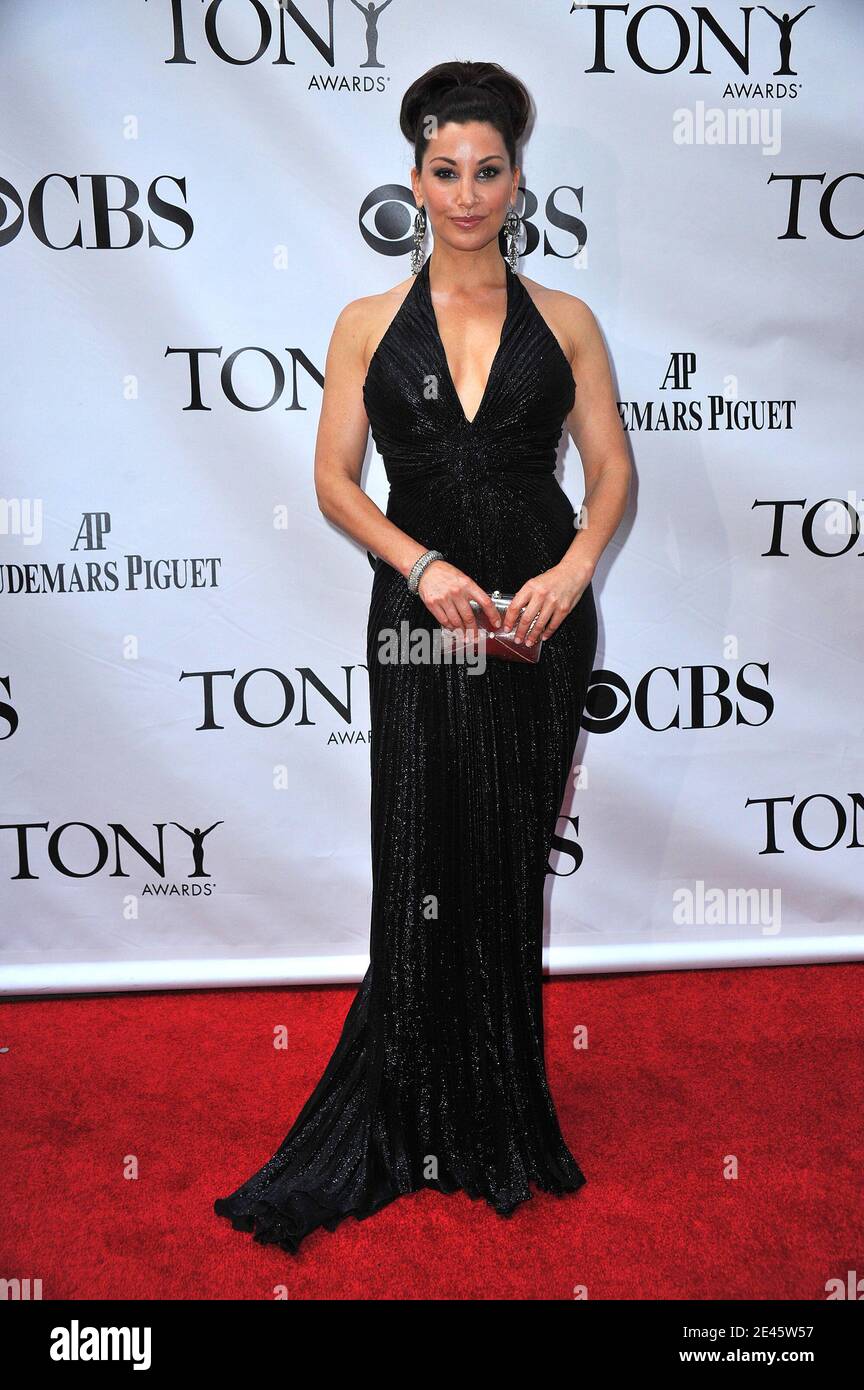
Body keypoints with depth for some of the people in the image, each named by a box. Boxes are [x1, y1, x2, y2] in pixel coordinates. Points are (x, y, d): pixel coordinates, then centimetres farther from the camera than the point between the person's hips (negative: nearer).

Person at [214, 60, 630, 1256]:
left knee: (510, 865, 8)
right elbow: (336, 481, 1)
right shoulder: (369, 324, 6)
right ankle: (430, 1123, 22)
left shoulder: (564, 321, 8)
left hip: (541, 619, 1)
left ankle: (494, 1115, 29)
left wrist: (572, 570, -12)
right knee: (430, 867, 1)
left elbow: (612, 470, 6)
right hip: (422, 618, -1)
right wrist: (423, 567, -15)